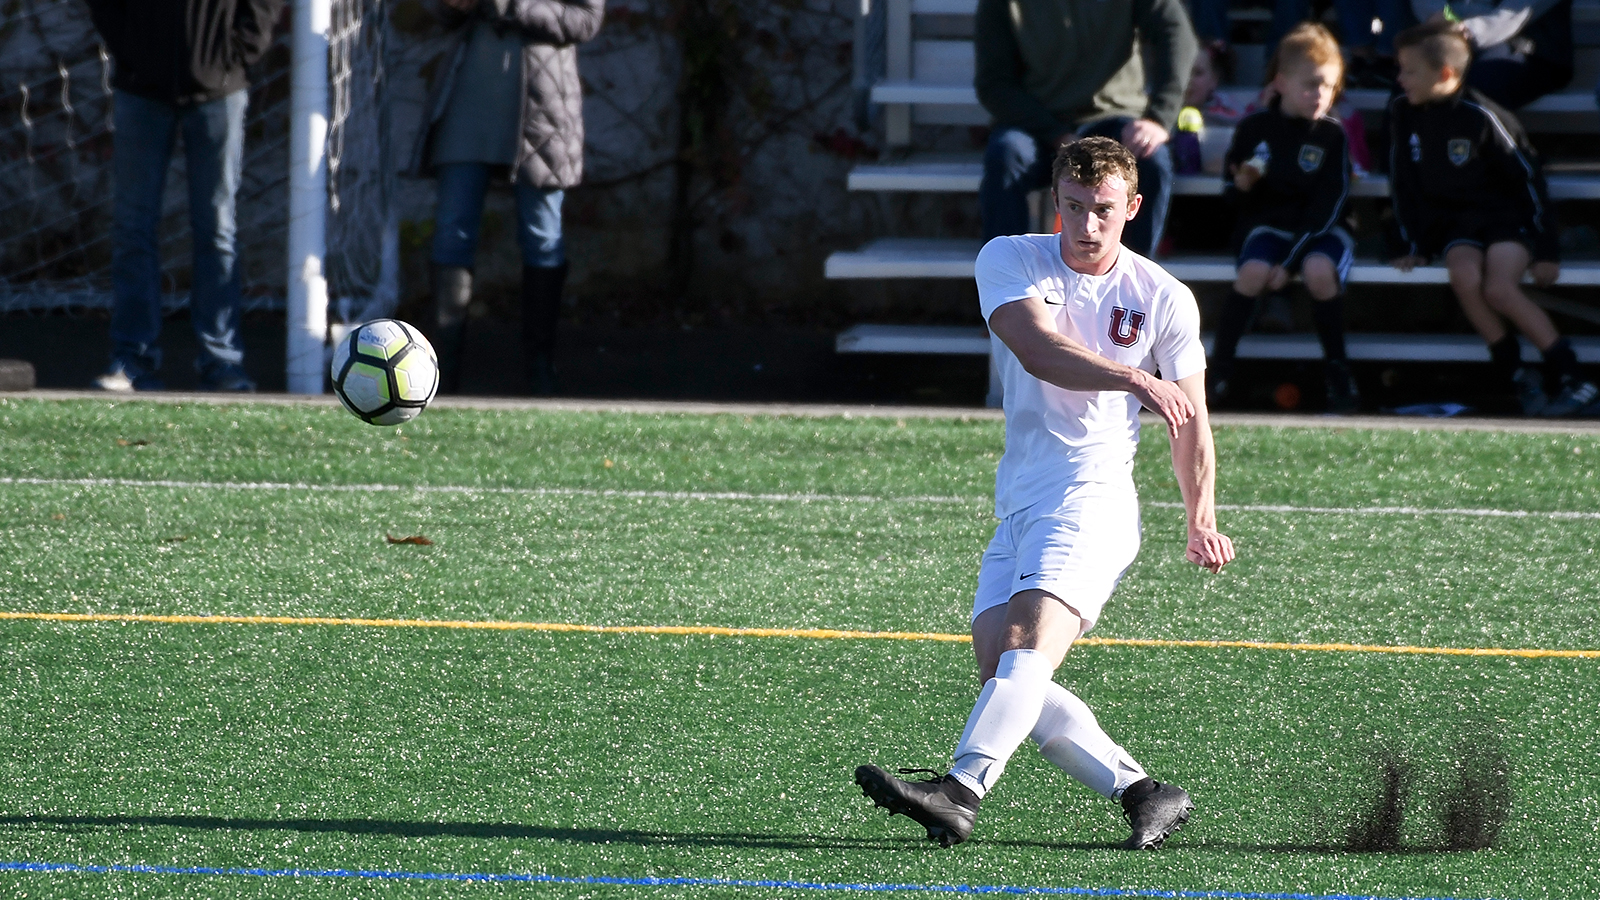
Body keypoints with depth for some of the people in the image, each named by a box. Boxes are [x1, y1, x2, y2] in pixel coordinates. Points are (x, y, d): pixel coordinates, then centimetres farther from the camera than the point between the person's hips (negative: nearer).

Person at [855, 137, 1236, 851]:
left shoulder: (1164, 298, 2)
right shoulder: (1009, 261, 3)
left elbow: (1189, 418, 13)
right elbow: (1039, 350, -17)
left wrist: (1201, 521, 8)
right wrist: (1135, 378, -32)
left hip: (1093, 502, -5)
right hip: (1018, 506, 5)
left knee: (1029, 641, -25)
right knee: (1000, 669, -7)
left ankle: (961, 791, -42)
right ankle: (1142, 793, 0)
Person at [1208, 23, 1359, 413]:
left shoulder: (1332, 135, -5)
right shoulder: (1254, 128, -1)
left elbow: (1327, 205, -10)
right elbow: (1233, 195, 9)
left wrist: (1292, 259, -18)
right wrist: (1240, 186, -17)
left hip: (1319, 229, -1)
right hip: (1268, 224, 1)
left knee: (1319, 271, -33)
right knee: (1253, 272, -31)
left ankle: (1337, 371, -18)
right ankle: (1219, 370, -19)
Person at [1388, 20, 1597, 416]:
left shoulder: (1481, 116, -17)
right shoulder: (1403, 113, -2)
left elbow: (1529, 179, -11)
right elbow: (1403, 185, 8)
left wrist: (1545, 251, -11)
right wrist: (1408, 245, 4)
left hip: (1506, 216, -4)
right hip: (1455, 223, 4)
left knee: (1499, 288, -30)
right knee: (1465, 276, -29)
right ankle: (1520, 379, -20)